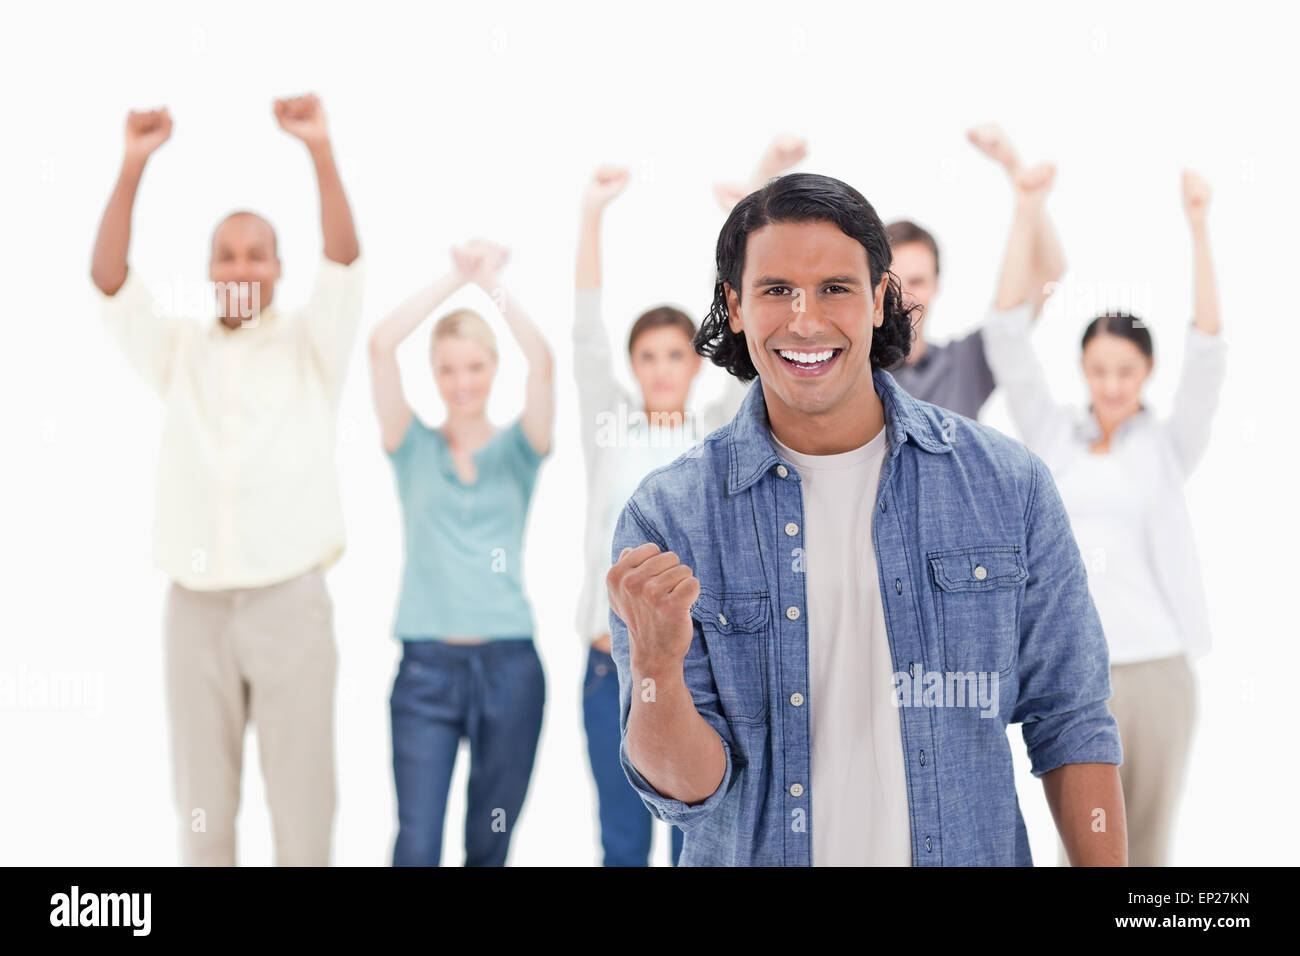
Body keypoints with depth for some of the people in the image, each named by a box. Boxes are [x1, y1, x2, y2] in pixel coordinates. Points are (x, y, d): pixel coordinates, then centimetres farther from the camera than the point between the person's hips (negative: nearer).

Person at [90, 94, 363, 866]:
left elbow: (346, 259, -8)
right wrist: (135, 165, -13)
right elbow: (109, 280, -1)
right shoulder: (178, 350, 11)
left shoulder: (309, 346, 7)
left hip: (289, 601, -2)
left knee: (303, 801, 1)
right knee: (203, 808, 8)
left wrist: (321, 150, -22)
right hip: (196, 607, 2)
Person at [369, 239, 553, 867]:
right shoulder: (415, 448, 7)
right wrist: (455, 278, -4)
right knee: (417, 845, -8)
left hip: (509, 665, 1)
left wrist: (491, 280, -7)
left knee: (490, 845, 9)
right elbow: (381, 345, -6)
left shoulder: (517, 450, 7)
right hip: (427, 666, -1)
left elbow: (541, 362, -10)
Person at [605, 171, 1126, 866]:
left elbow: (1069, 726, -1)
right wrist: (656, 668, -31)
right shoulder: (666, 519, -11)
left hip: (970, 854, 1)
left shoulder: (1007, 485, -7)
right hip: (754, 858, -1)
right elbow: (688, 790, -13)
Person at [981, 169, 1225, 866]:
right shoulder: (1054, 438, 7)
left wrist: (1197, 225, -14)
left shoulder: (1168, 446, 6)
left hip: (1154, 668, 0)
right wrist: (1028, 207, -4)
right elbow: (1006, 334, 2)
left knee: (1146, 843, 5)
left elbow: (1208, 351, -7)